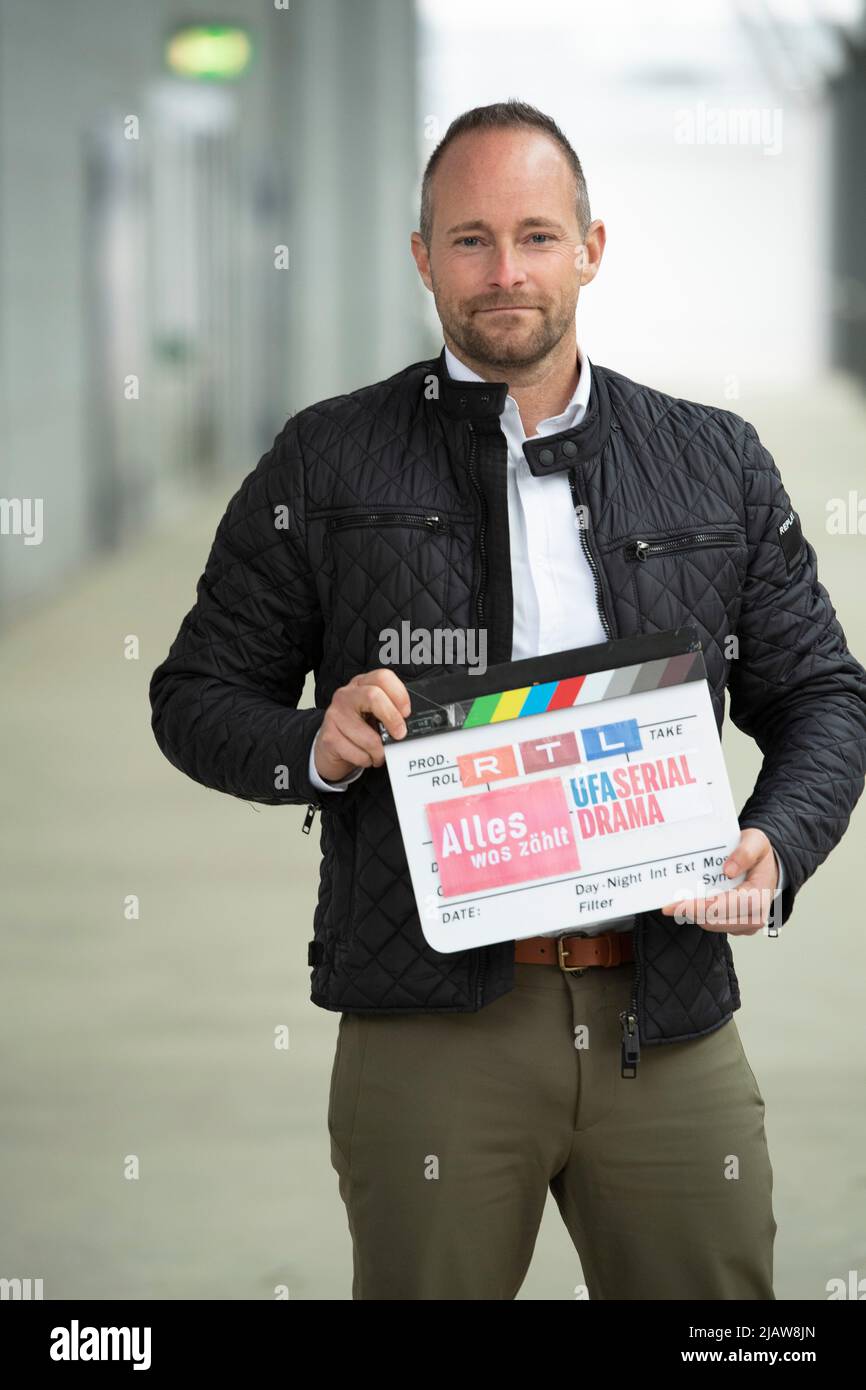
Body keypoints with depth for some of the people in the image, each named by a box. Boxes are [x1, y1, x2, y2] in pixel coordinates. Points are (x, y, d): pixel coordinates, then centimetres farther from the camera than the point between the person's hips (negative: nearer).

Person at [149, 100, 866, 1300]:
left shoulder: (719, 466, 12)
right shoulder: (326, 466, 6)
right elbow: (196, 695, 9)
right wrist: (316, 749, -12)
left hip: (671, 1020, 2)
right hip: (432, 1022, -2)